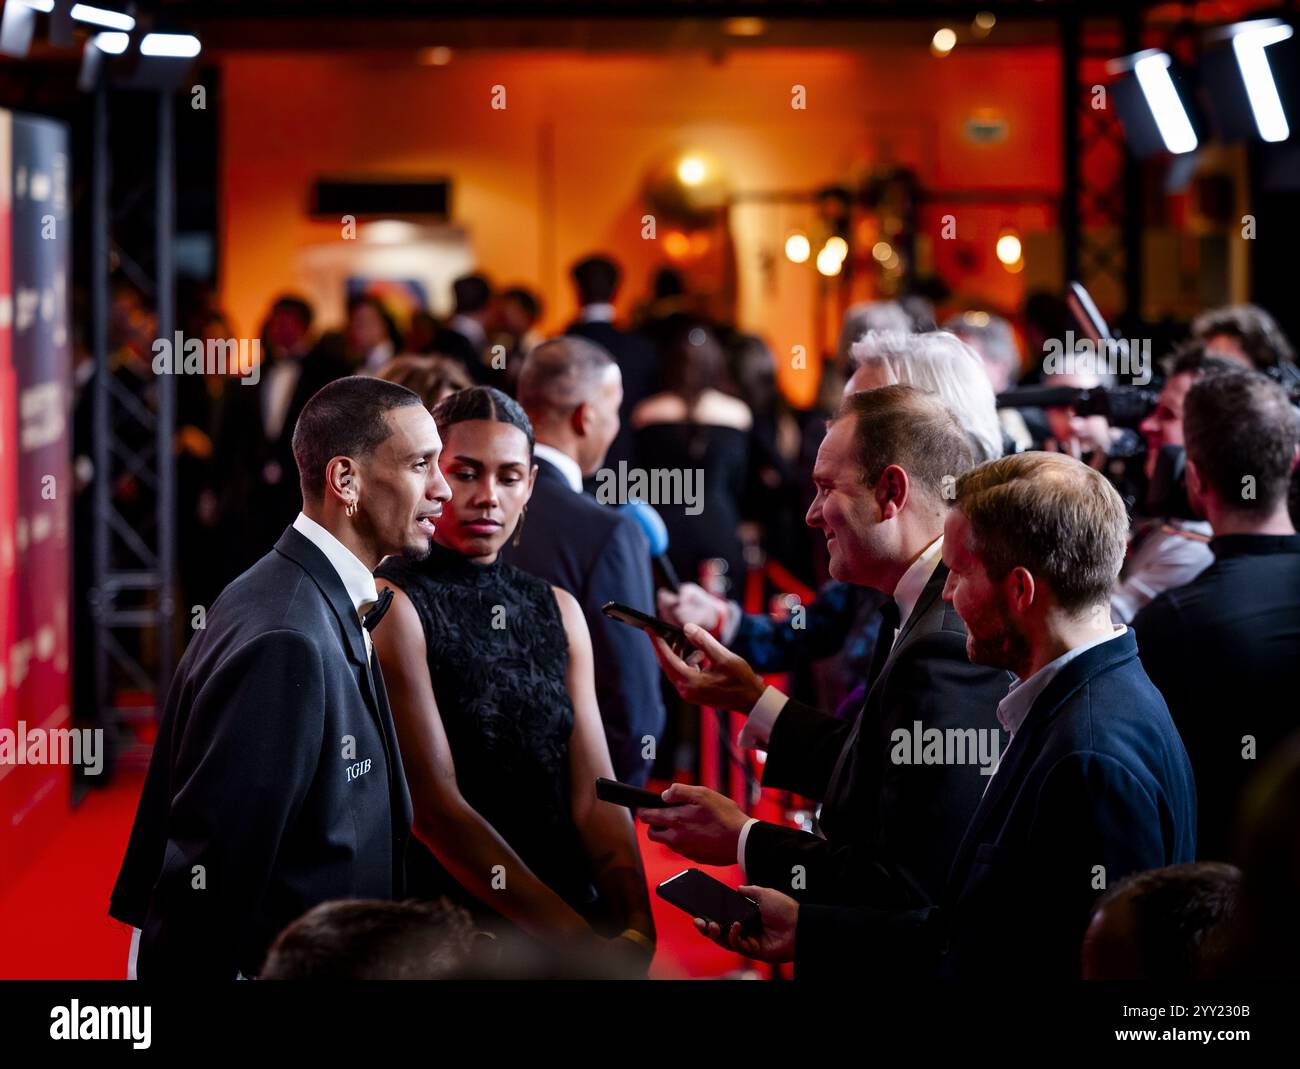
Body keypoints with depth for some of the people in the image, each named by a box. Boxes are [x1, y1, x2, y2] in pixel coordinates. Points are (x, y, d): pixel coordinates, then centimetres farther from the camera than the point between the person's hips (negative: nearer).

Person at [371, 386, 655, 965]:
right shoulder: (392, 606, -10)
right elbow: (434, 805, -17)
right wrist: (577, 937, -21)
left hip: (570, 913, 5)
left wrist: (635, 927, -15)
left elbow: (593, 796, 2)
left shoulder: (558, 610, 9)